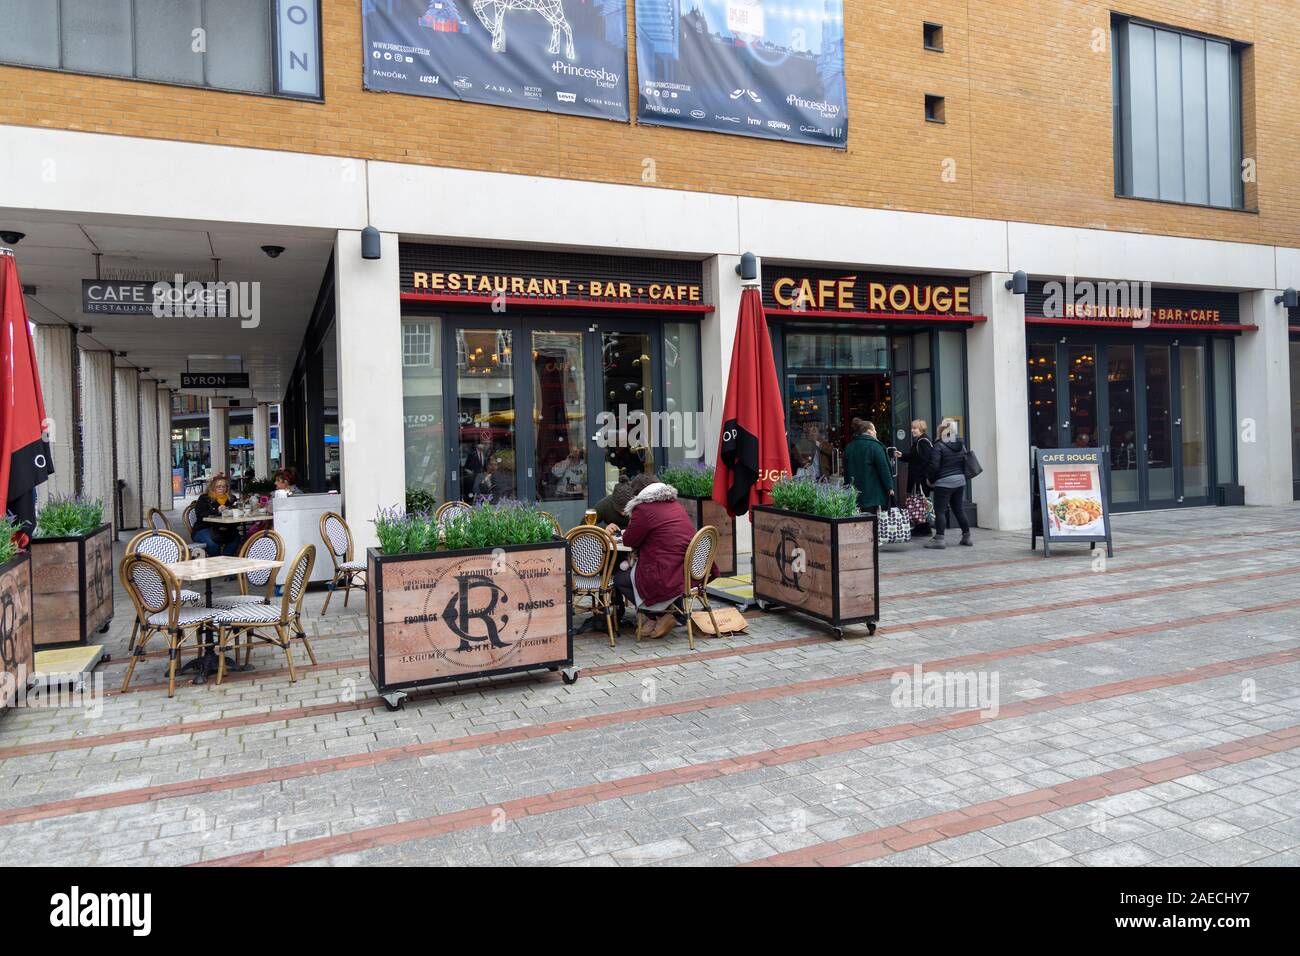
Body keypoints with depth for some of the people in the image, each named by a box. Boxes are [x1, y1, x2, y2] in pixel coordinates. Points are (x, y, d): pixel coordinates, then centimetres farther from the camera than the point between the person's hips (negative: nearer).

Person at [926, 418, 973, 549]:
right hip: (960, 480, 7)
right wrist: (963, 475, 20)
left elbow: (934, 465, -16)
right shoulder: (961, 445, 10)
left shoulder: (939, 446, -12)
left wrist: (931, 479, -3)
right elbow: (965, 462, 14)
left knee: (940, 510, -2)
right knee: (959, 509, 14)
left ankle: (939, 539, -5)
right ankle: (967, 537, 18)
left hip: (944, 482, -7)